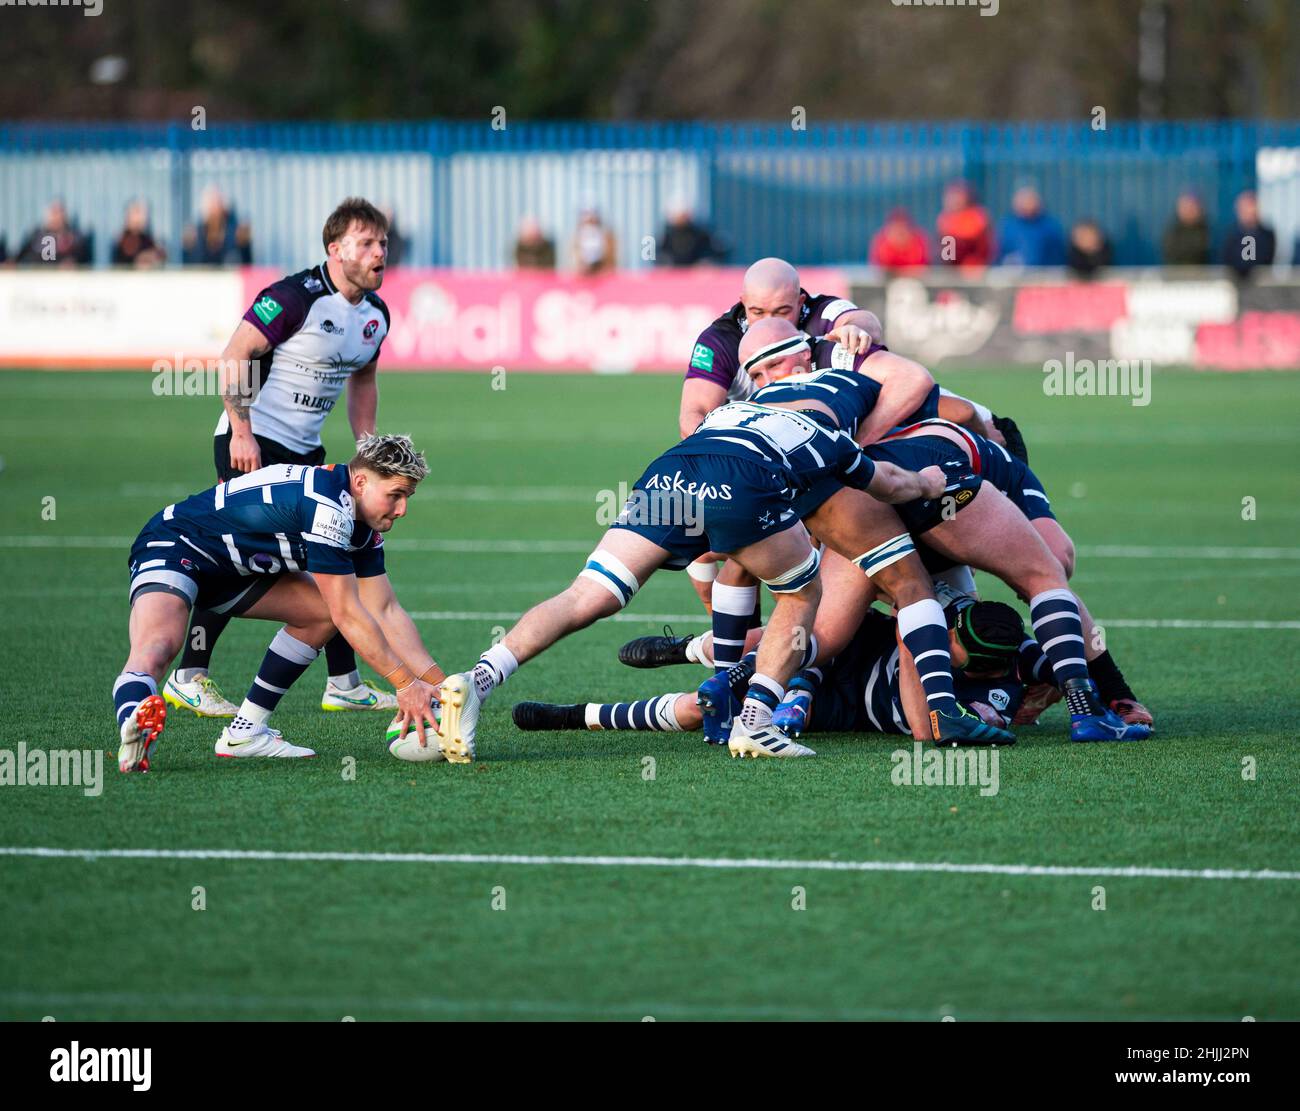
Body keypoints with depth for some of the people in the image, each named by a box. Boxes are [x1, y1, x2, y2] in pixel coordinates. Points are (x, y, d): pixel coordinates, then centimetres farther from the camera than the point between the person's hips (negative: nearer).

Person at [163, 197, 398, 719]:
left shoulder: (375, 313, 7)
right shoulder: (296, 296, -18)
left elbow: (363, 379, 22)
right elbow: (235, 356, -18)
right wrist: (242, 432, -23)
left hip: (303, 450, 8)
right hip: (253, 443, -8)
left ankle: (344, 684, 14)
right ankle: (188, 677, -5)